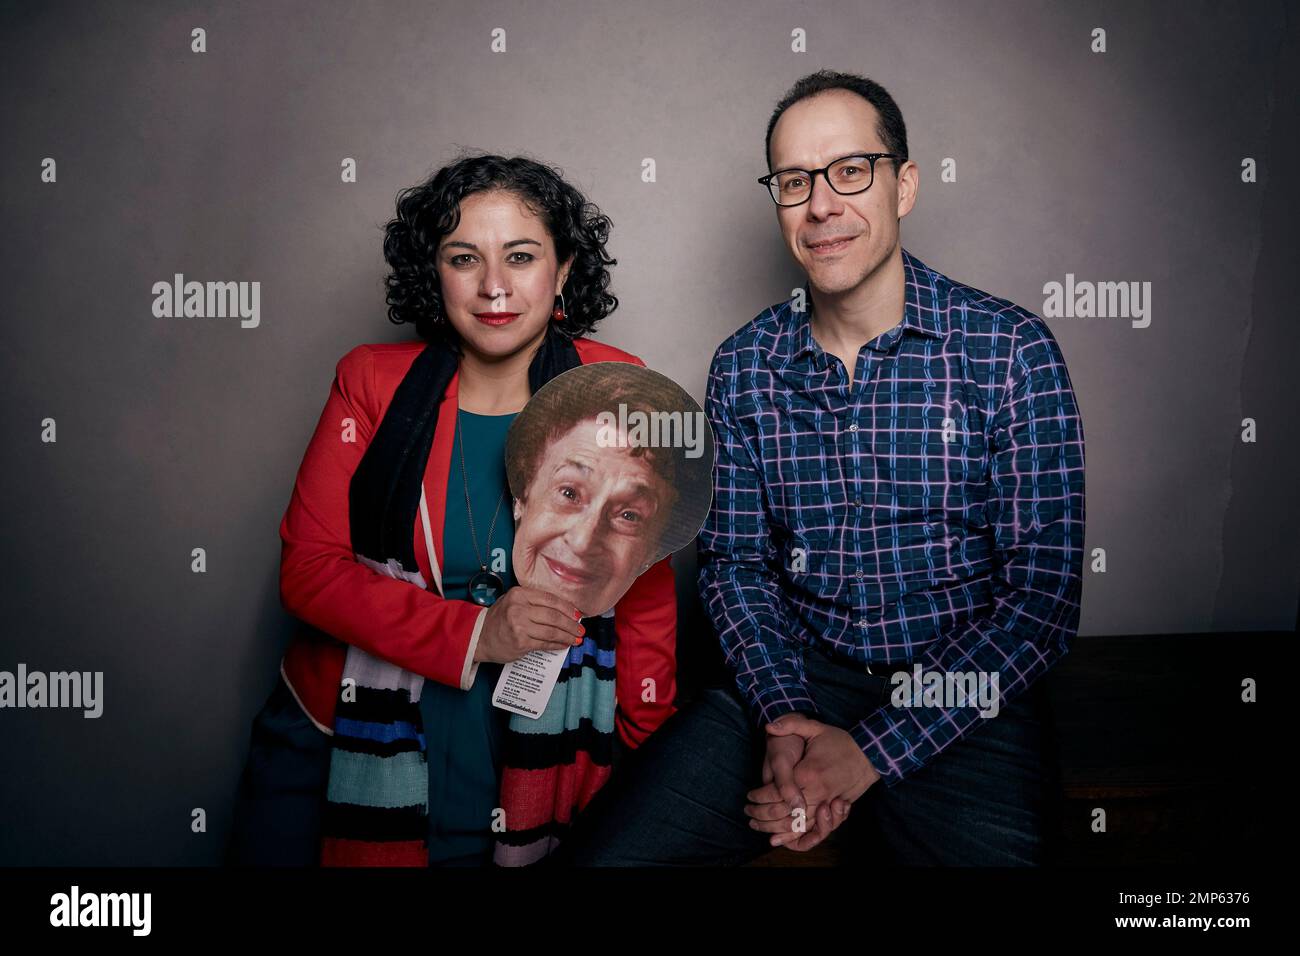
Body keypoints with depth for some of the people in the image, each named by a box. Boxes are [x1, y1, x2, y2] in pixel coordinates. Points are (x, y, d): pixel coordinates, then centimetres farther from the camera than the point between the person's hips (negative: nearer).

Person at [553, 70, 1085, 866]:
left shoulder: (1012, 350, -7)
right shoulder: (743, 367, 3)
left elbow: (1044, 592, -10)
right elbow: (735, 563, 6)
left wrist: (872, 751, -16)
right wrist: (784, 712, -13)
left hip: (964, 704, -1)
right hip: (791, 683, 2)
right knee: (601, 854, -12)